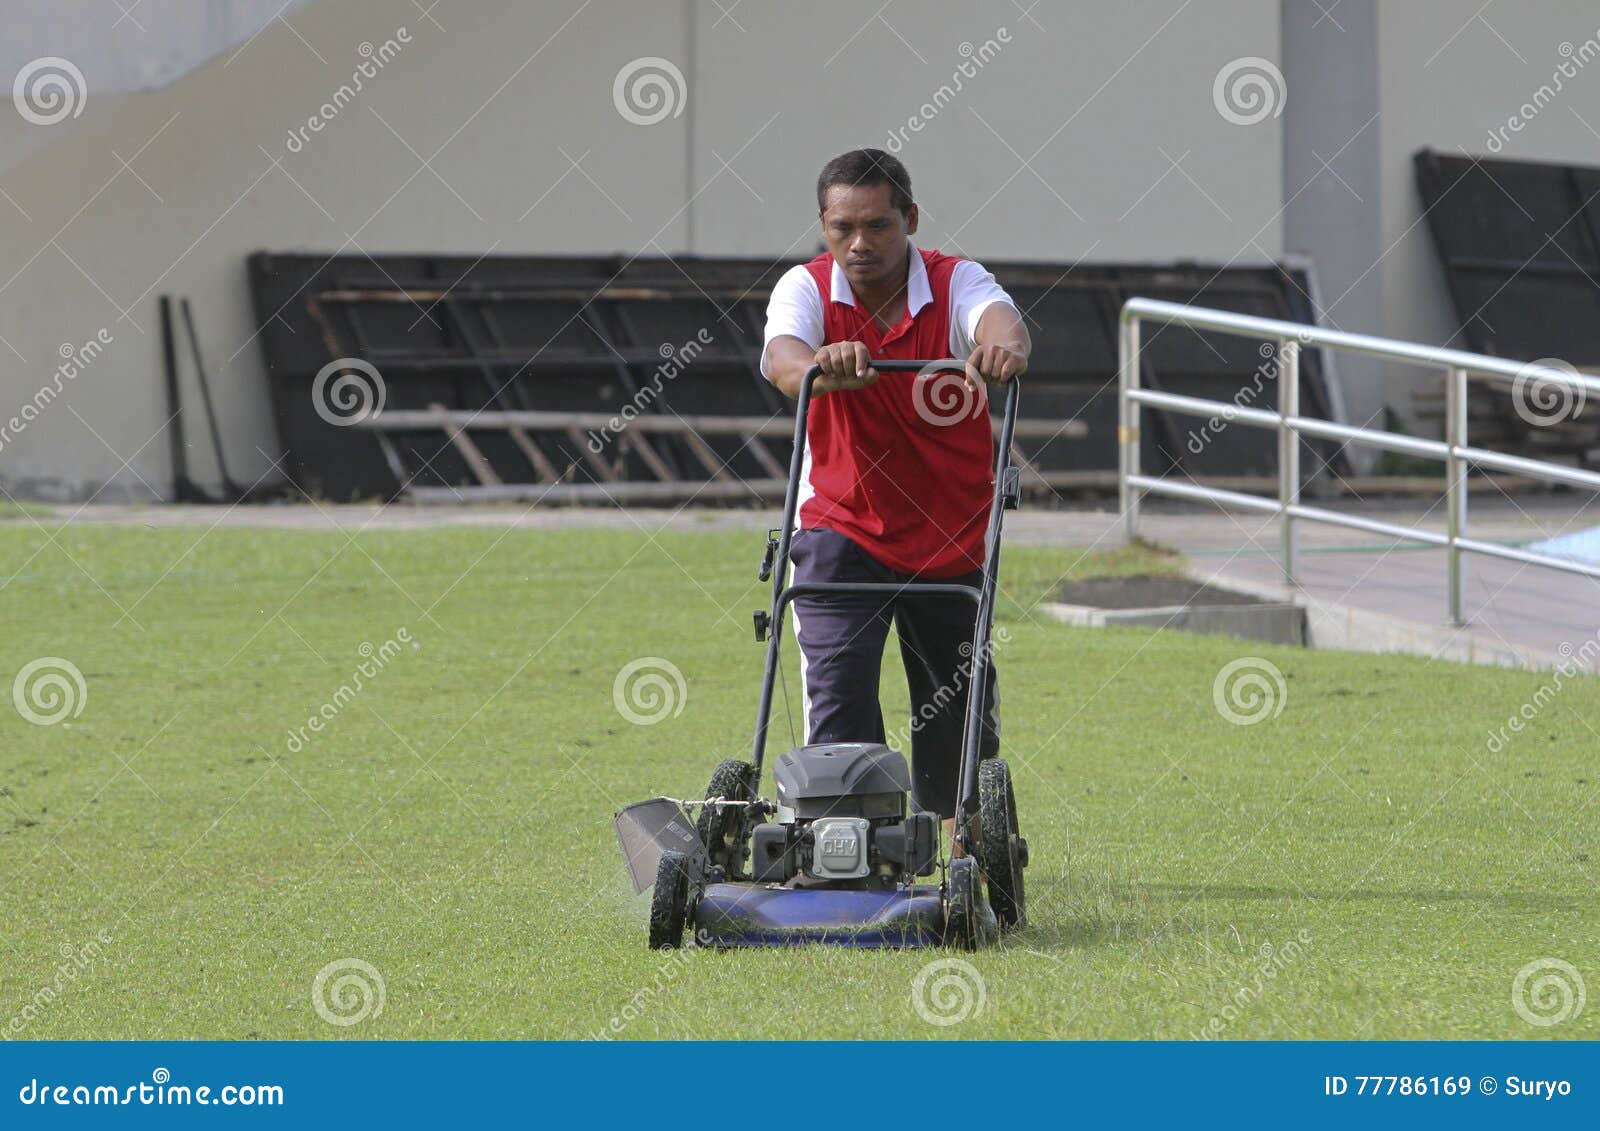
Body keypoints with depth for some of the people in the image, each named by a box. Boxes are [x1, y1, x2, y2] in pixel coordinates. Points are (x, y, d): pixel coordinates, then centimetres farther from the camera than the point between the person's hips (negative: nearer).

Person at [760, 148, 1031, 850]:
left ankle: (972, 859, 34)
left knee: (959, 709, 11)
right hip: (841, 529, -1)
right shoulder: (807, 289, -10)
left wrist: (1002, 346, -61)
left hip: (950, 536, 1)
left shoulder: (955, 284, -12)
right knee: (837, 693, -19)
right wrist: (819, 365, -57)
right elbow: (781, 356, -32)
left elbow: (1000, 320, -36)